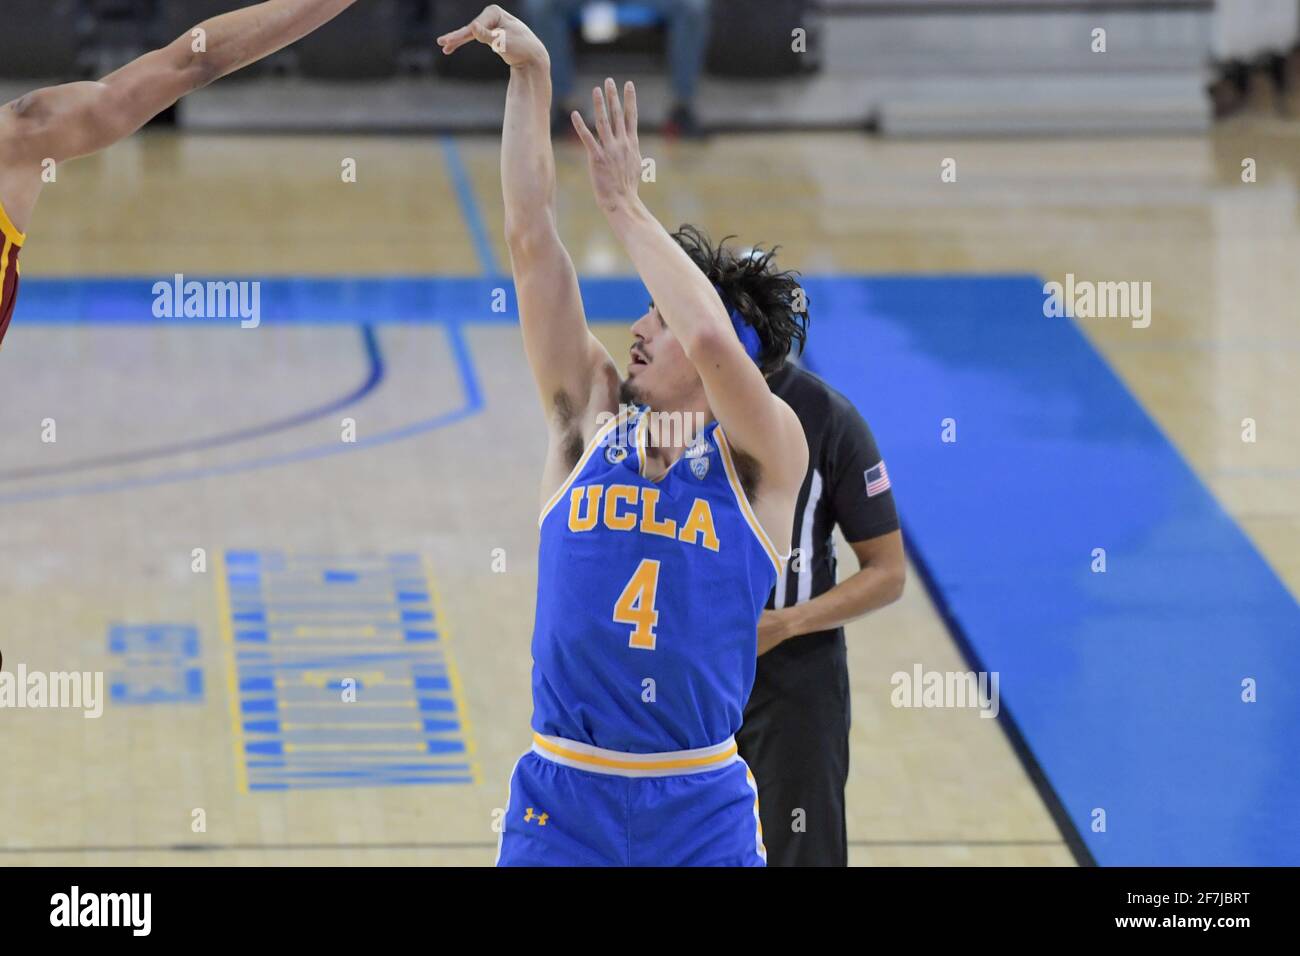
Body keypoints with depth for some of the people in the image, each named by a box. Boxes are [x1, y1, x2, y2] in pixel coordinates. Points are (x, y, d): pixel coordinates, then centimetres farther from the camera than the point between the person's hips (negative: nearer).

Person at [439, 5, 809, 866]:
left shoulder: (764, 456, -4)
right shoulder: (590, 419, 5)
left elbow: (711, 341, -25)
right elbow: (532, 240, 0)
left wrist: (626, 205, -16)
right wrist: (530, 77, -7)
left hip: (701, 811, -2)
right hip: (563, 796, 3)